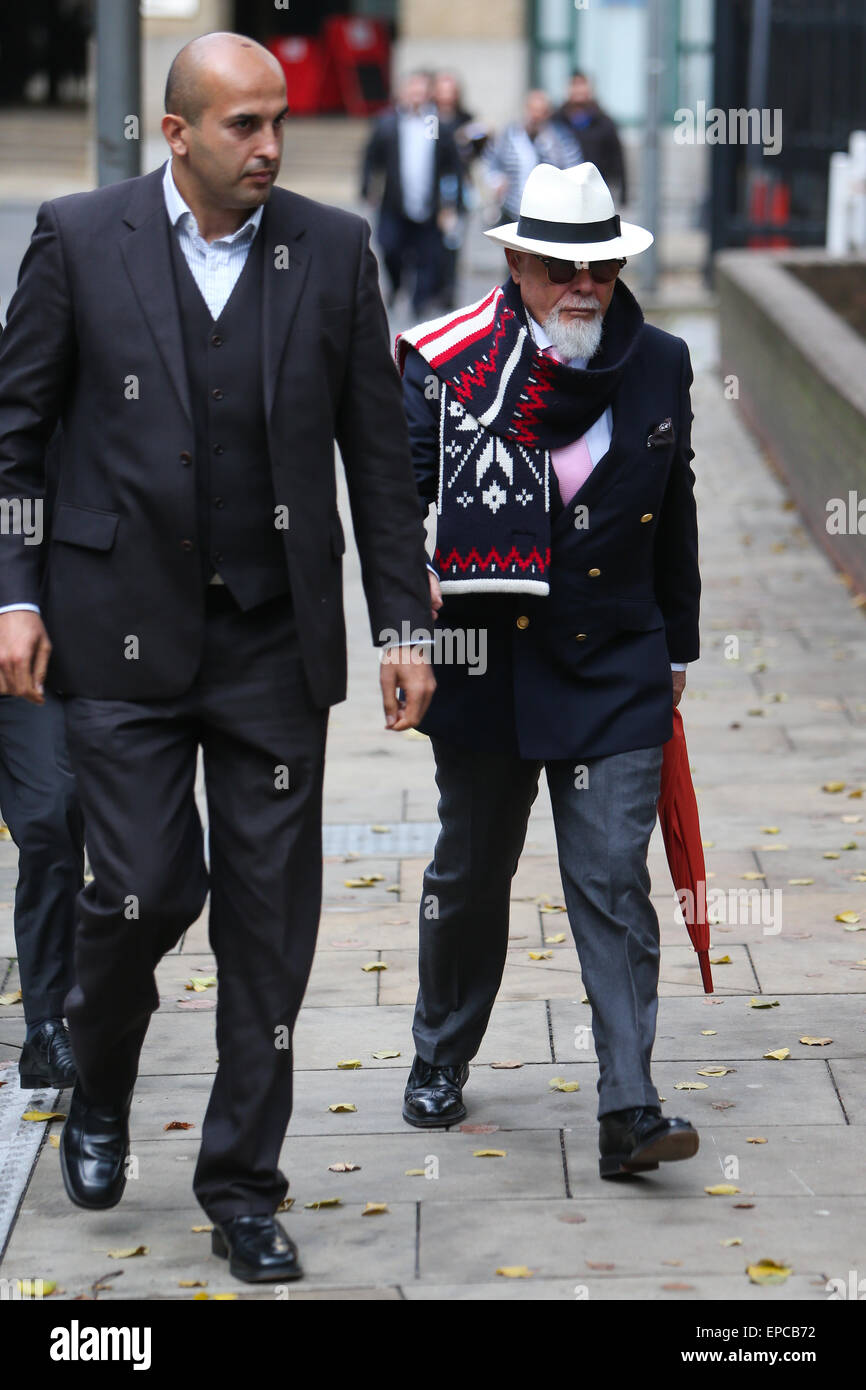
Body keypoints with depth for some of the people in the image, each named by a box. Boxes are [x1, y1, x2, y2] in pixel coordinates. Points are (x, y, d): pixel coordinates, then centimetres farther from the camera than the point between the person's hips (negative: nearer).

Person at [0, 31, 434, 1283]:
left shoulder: (334, 250, 3)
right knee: (148, 887, -6)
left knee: (270, 919, 3)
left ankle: (243, 1187, 16)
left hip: (275, 637, 2)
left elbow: (378, 450, 7)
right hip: (125, 629, -2)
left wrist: (403, 623, 4)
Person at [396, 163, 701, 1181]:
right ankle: (440, 1060, 36)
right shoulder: (449, 361, -6)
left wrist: (677, 645, 18)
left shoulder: (659, 368, 3)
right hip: (485, 665, -1)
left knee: (614, 884, -6)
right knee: (469, 875, 15)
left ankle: (628, 1110, -7)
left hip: (616, 675, 1)